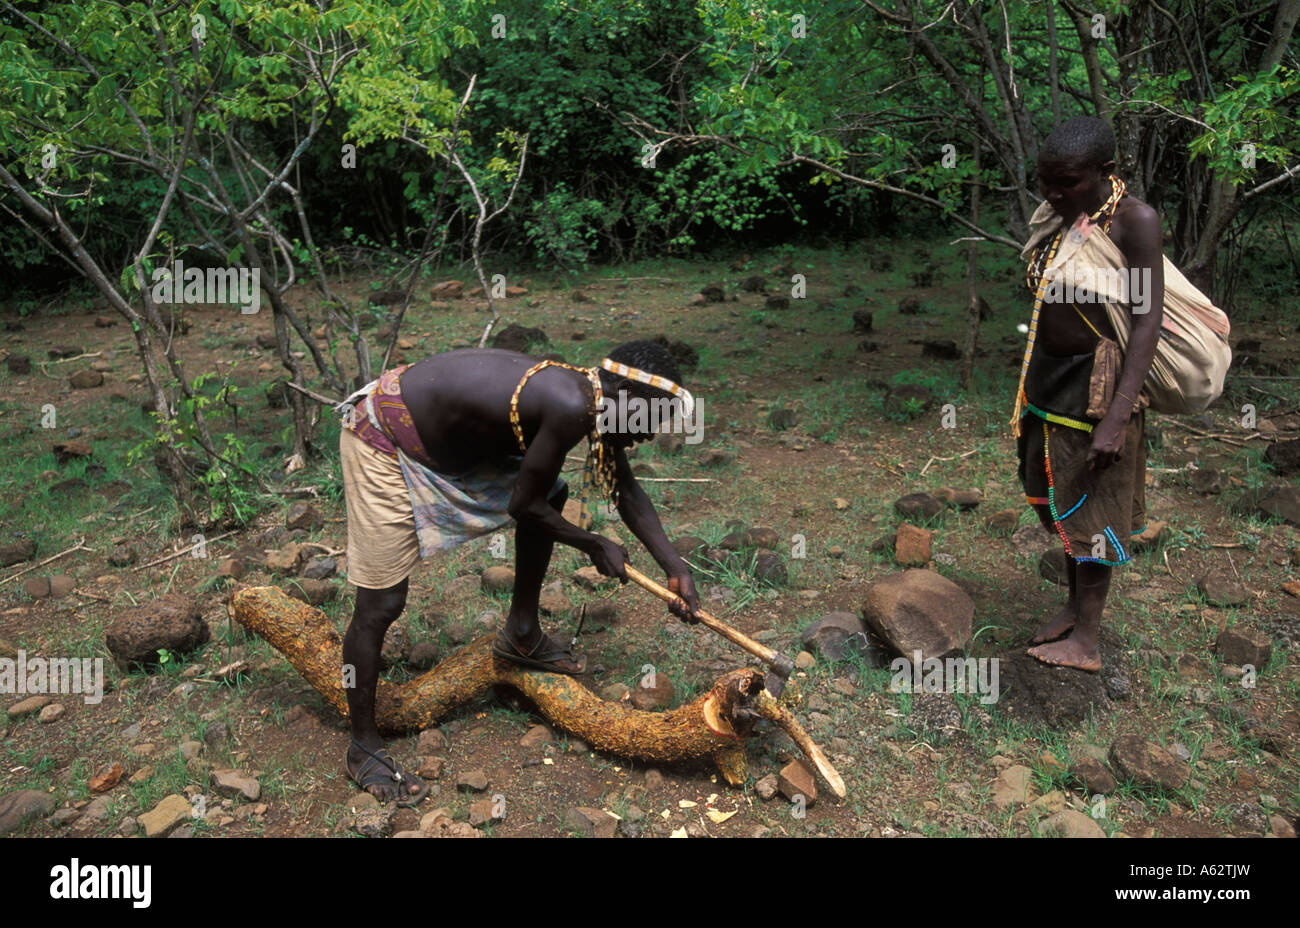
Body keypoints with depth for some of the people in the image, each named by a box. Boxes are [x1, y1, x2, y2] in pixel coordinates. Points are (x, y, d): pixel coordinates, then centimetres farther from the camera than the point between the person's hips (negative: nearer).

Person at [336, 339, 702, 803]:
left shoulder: (590, 396, -1)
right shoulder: (570, 408, -29)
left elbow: (626, 490, 10)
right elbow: (523, 506, -19)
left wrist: (674, 566, 6)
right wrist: (595, 546, -5)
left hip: (441, 436, 9)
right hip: (383, 440, -9)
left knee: (550, 494, 13)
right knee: (381, 605, -5)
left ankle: (521, 635, 28)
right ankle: (363, 748, 16)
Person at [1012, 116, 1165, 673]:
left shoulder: (1134, 221, -17)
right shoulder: (1056, 215, 4)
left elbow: (1146, 321, -21)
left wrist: (1117, 417, -26)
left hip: (1099, 381, -7)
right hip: (1049, 374, 7)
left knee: (1092, 505, 1)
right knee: (1053, 495, 15)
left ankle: (1085, 641, 12)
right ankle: (1074, 605, 33)